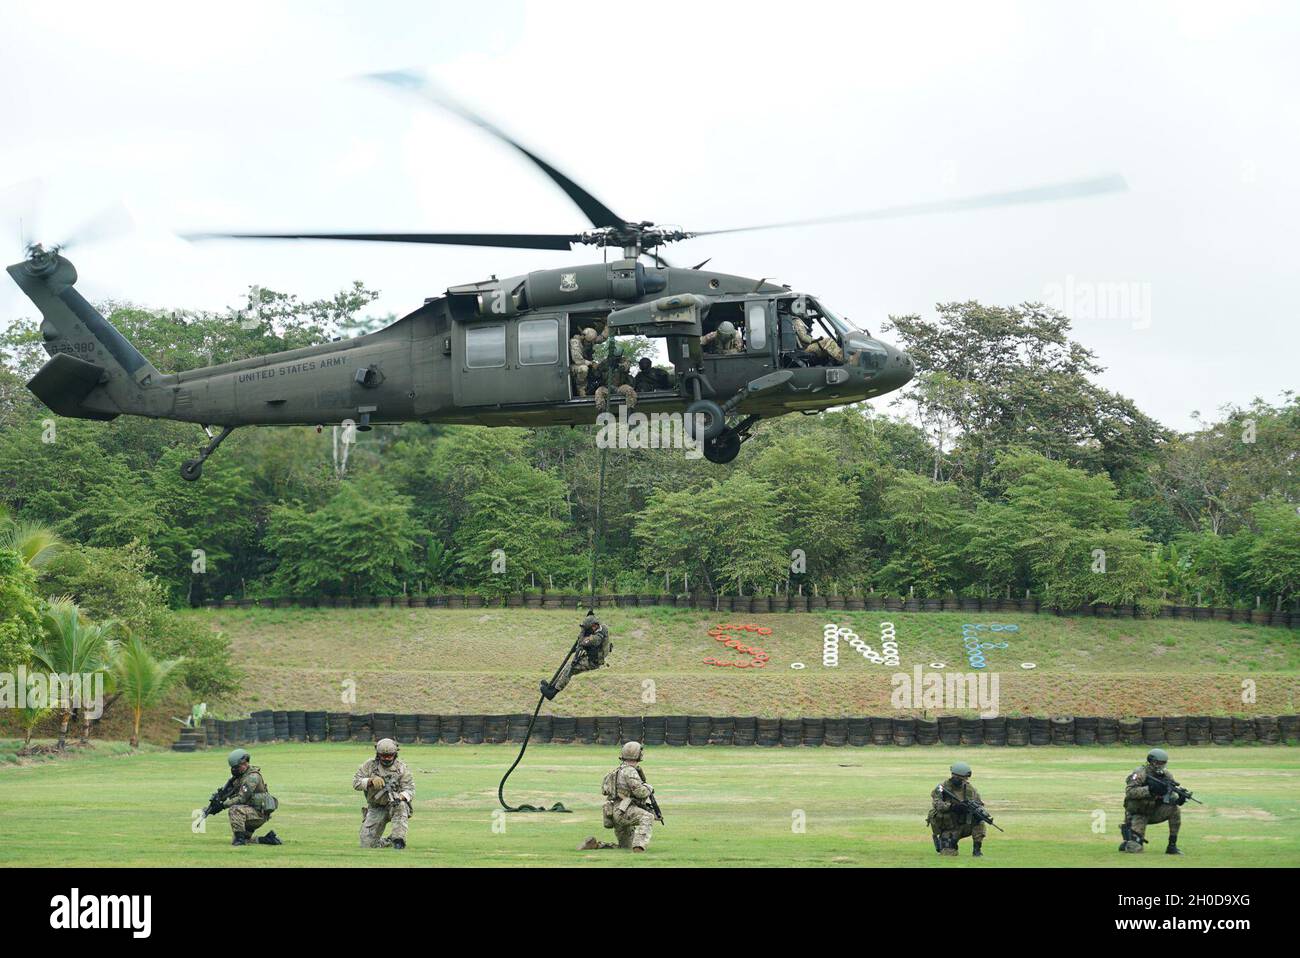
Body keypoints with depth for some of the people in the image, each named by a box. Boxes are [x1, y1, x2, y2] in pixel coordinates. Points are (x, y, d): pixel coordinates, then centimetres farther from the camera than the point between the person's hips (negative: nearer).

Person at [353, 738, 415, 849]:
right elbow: (356, 782, -6)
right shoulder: (369, 766, -1)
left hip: (394, 805, -2)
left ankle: (398, 841, -35)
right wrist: (371, 780, -25)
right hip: (375, 809, 2)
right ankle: (387, 843, 23)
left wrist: (400, 797, -32)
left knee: (401, 806, -39)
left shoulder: (401, 768, -4)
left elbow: (410, 790, -10)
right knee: (367, 844, -8)